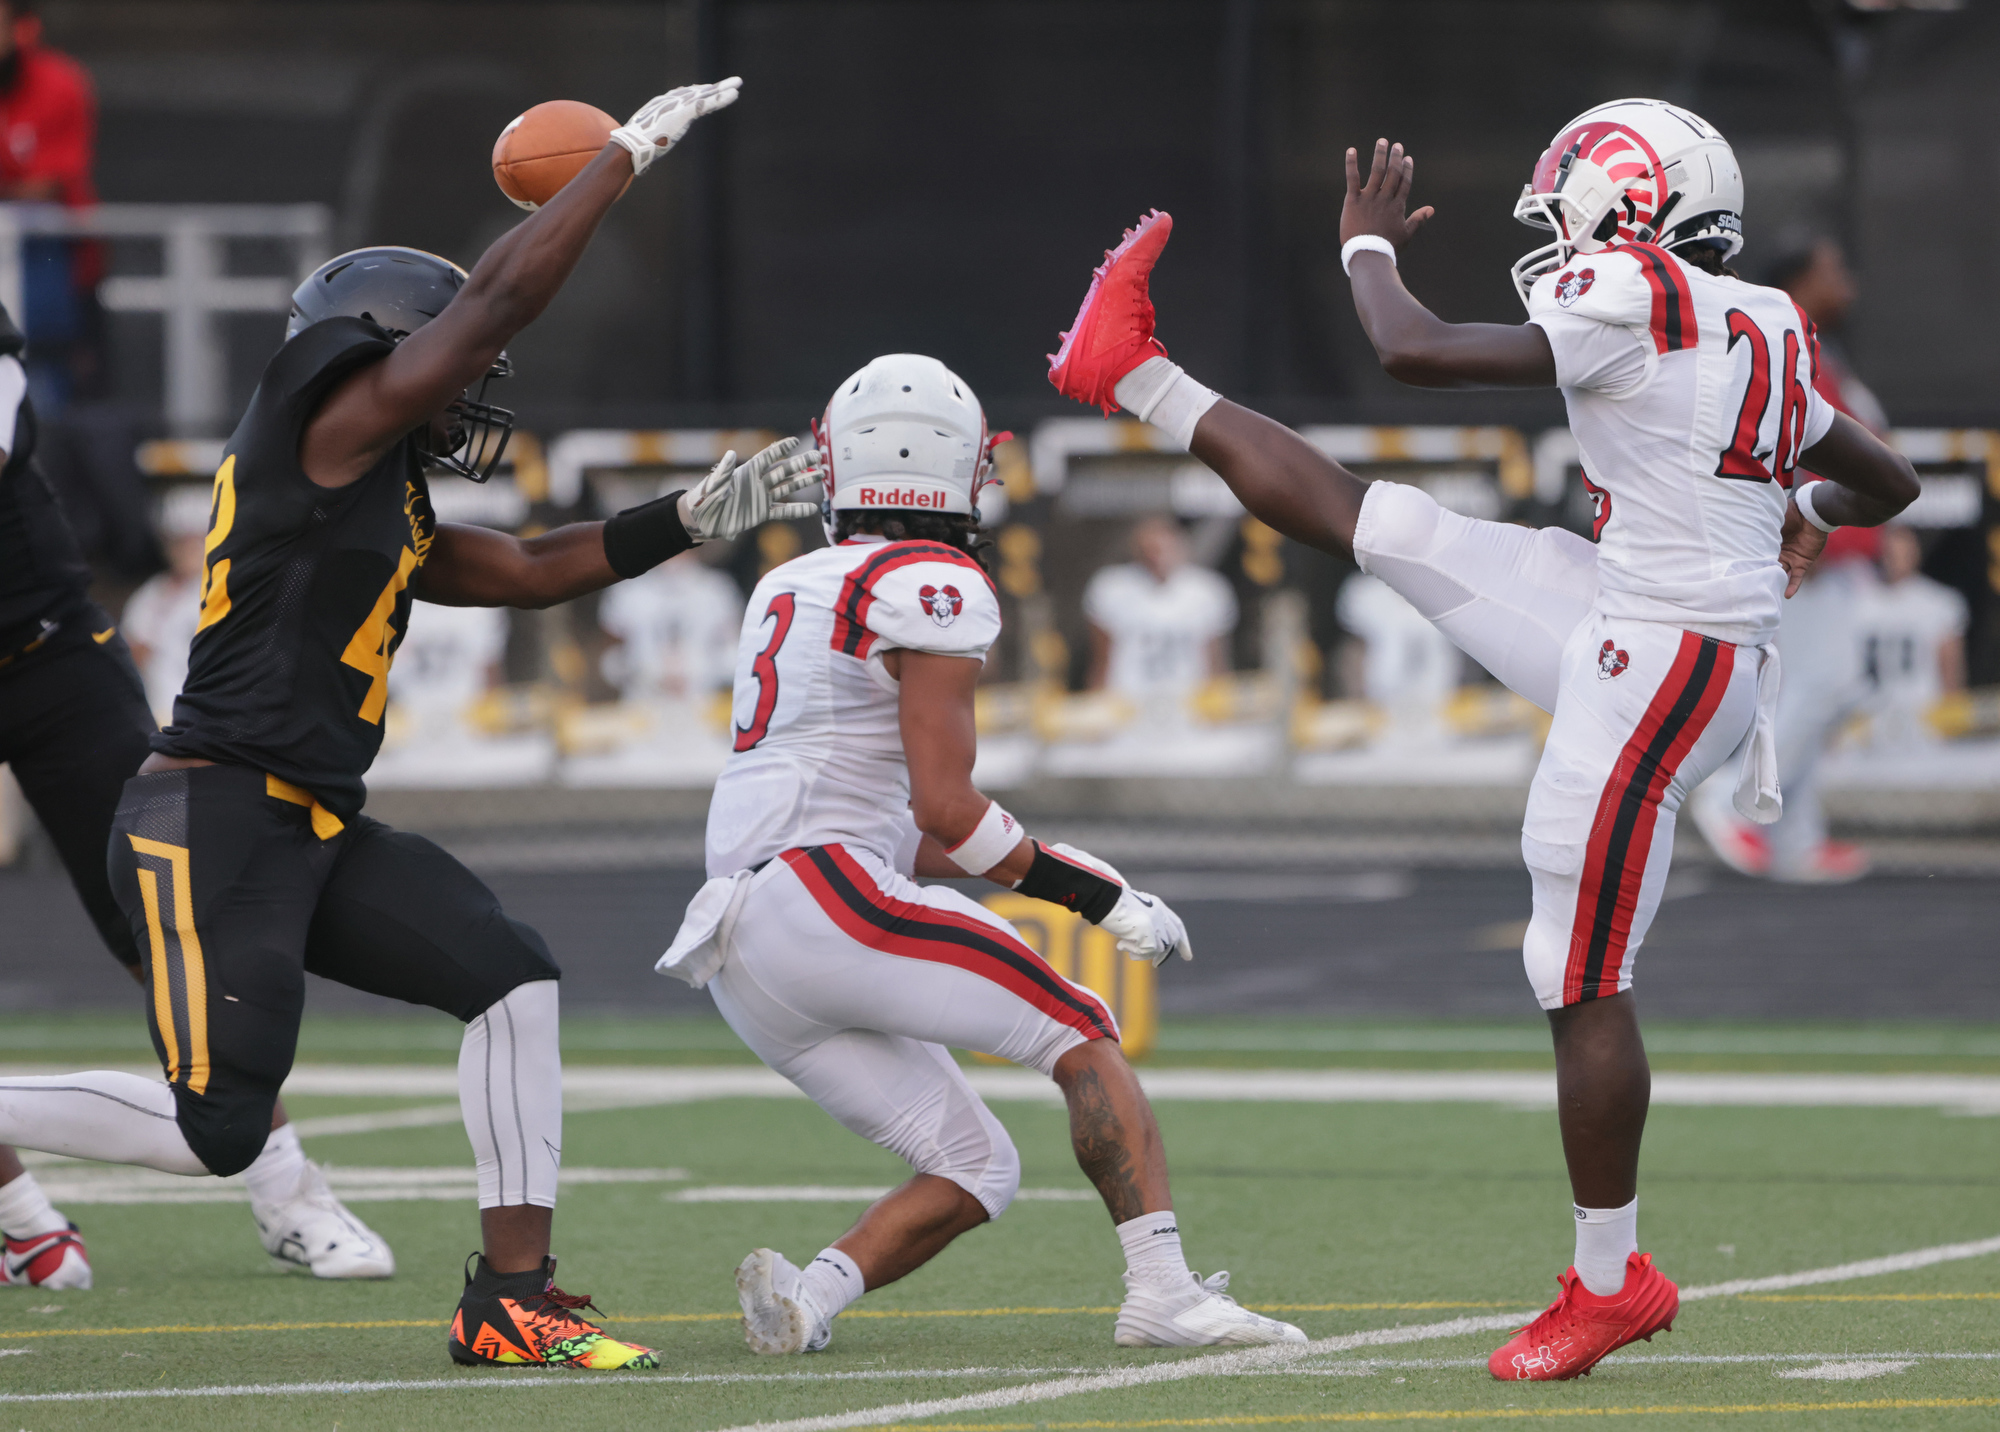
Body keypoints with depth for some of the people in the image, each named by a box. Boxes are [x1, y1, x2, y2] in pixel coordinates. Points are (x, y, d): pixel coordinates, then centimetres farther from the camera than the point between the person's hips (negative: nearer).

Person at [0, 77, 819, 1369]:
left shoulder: (389, 506, 20)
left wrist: (694, 517, 22)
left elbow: (530, 571, 29)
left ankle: (513, 1299, 1)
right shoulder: (335, 418, -8)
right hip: (212, 821, -10)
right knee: (216, 1131, -16)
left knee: (511, 977, 1)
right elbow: (499, 297, -11)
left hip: (312, 832, 10)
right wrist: (630, 151, -3)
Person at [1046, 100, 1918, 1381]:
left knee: (1582, 981, -1)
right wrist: (1805, 514, 45)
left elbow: (1417, 353, -17)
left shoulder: (1629, 300, -15)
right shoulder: (1767, 330, 10)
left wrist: (1370, 248, 3)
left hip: (1652, 672, -8)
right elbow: (1891, 484, 22)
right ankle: (1137, 377, 28)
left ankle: (1612, 1282, 7)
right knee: (1378, 522, 13)